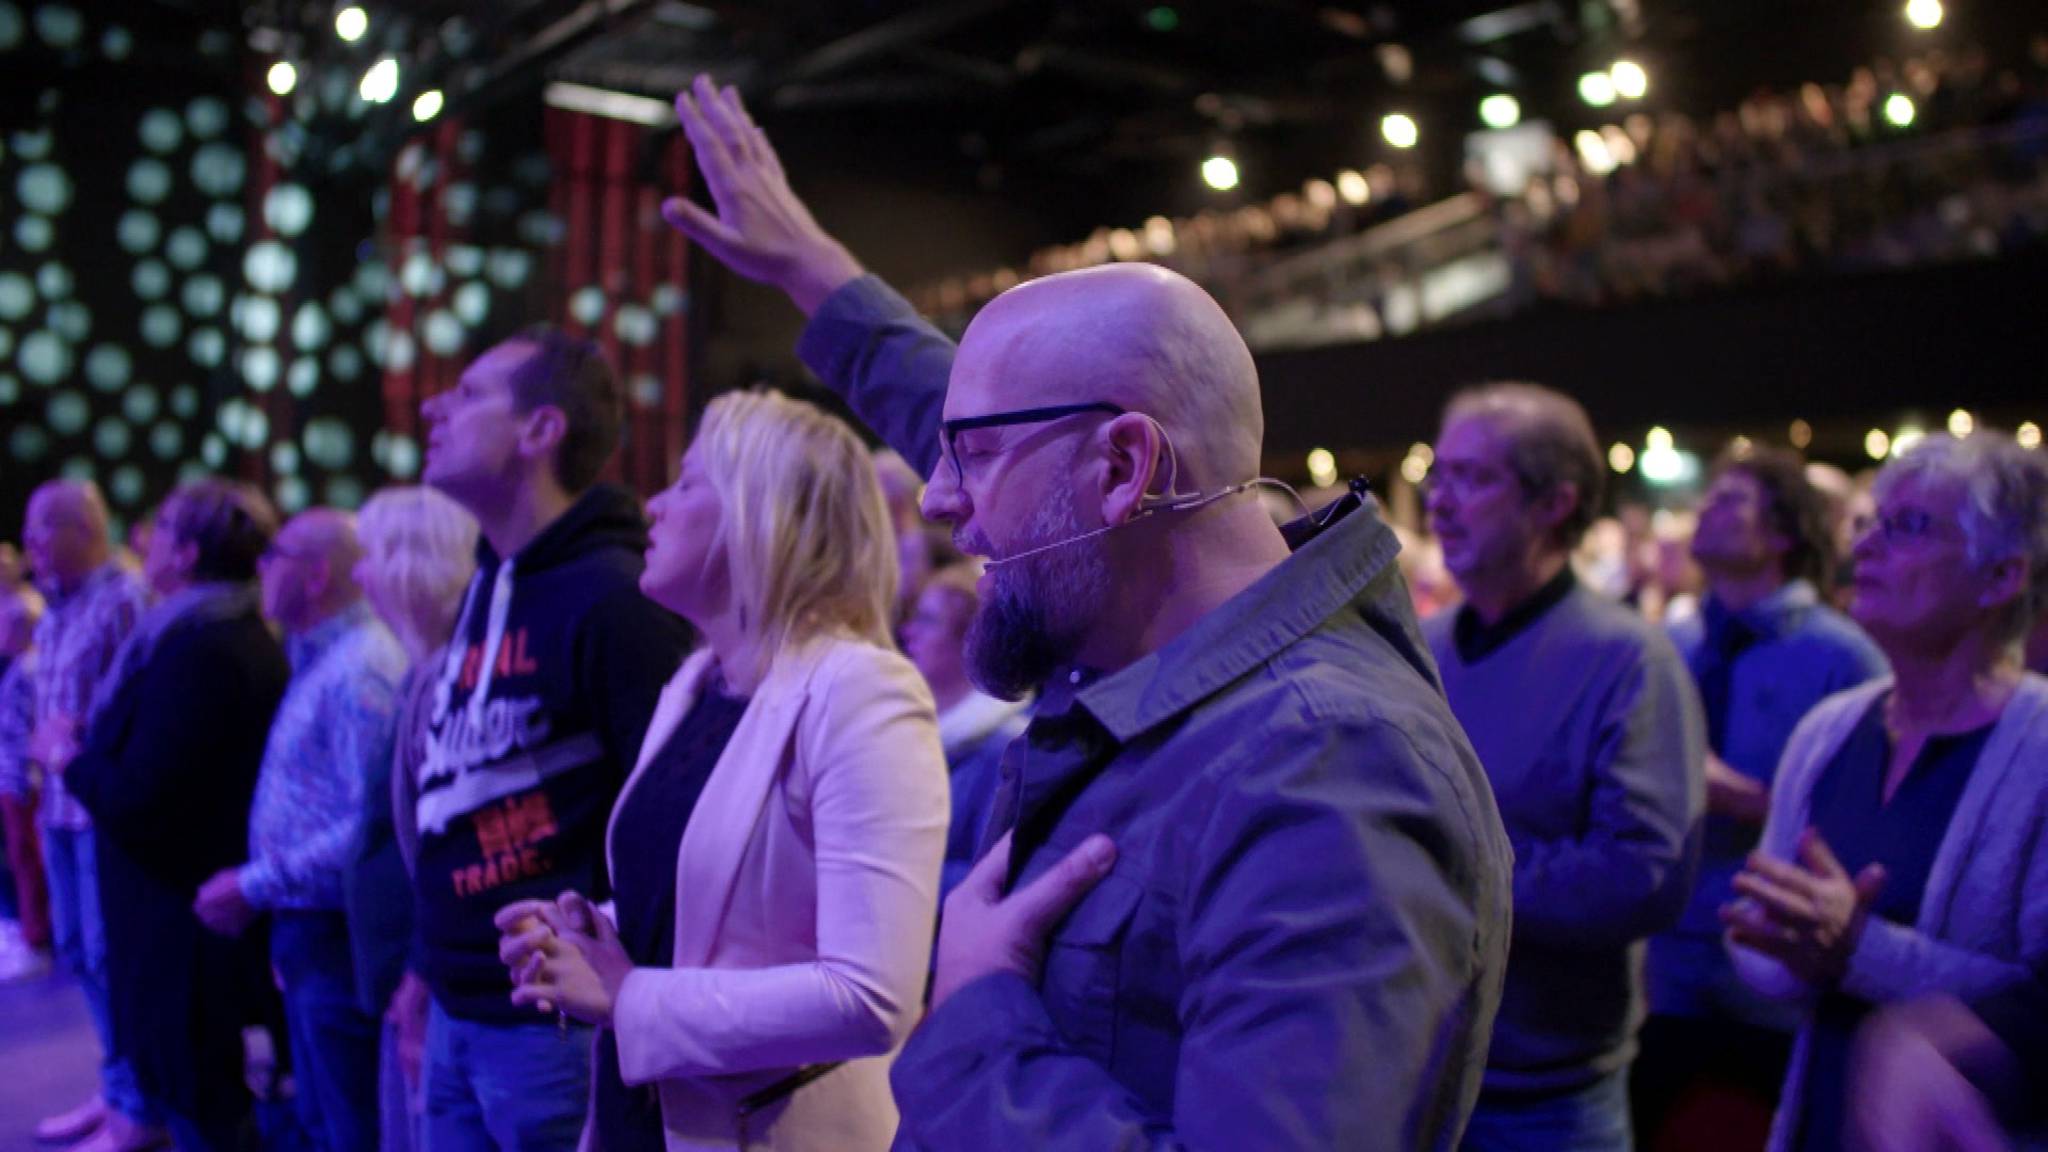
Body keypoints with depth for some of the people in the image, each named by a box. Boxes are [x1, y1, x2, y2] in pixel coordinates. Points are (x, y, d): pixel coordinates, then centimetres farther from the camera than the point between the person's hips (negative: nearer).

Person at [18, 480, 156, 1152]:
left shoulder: (122, 599, -12)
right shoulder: (54, 611, 14)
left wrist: (79, 745, -19)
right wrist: (42, 743, 4)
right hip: (62, 801, 9)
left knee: (111, 955, -4)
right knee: (78, 951, 14)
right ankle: (117, 1090, 26)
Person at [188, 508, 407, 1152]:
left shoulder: (361, 670, -19)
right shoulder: (318, 660, 14)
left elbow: (367, 826, -25)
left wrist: (253, 887, -18)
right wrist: (257, 885, 11)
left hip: (336, 936, -10)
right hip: (306, 930, 10)